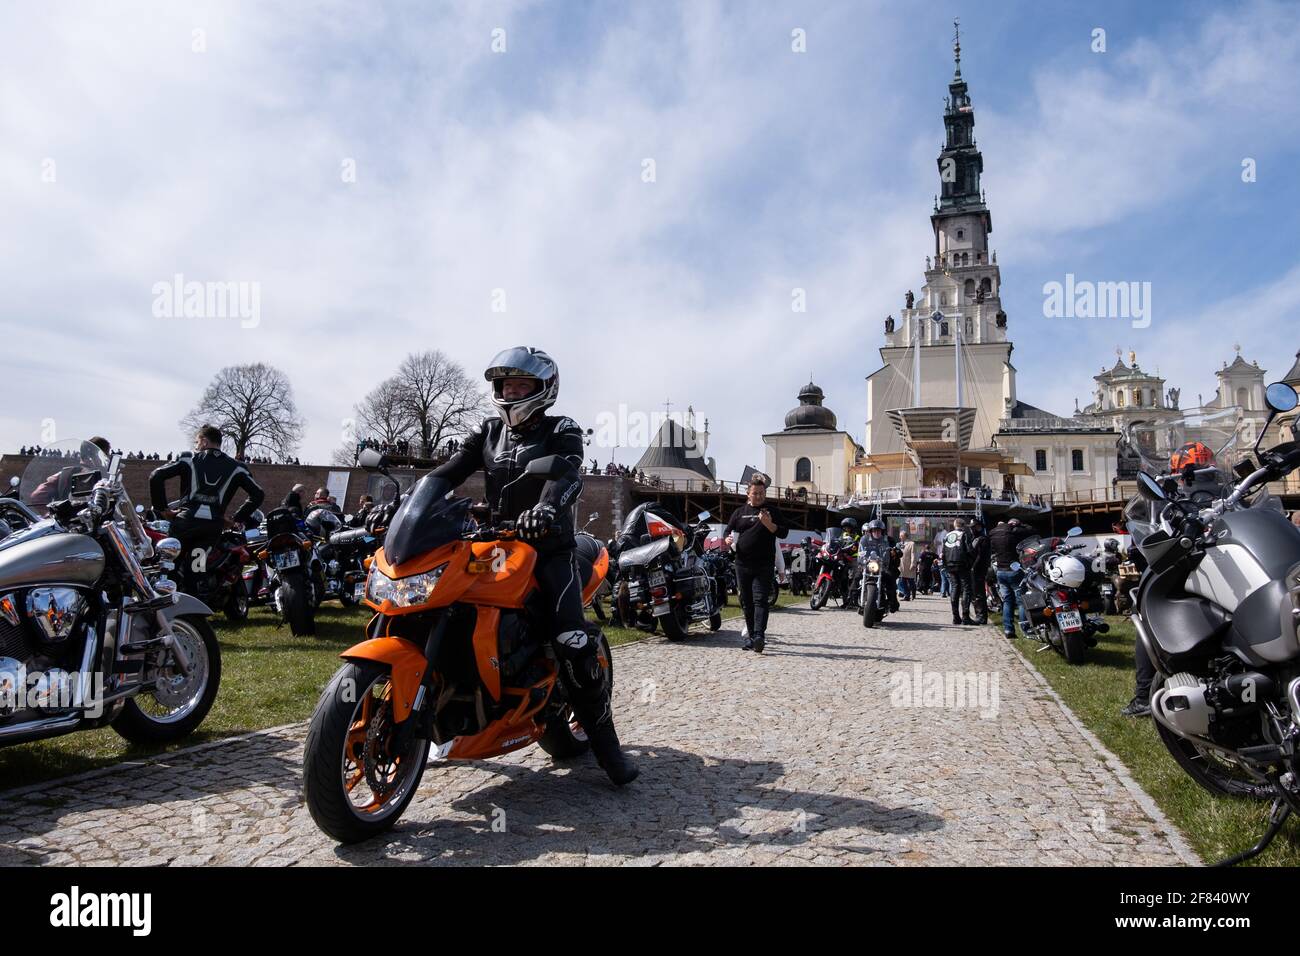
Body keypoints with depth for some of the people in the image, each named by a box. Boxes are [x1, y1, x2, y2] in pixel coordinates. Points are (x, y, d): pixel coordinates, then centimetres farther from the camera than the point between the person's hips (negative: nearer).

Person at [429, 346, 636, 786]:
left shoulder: (561, 431, -2)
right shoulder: (488, 433, 14)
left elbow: (566, 476, -21)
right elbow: (450, 470, 1)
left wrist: (547, 507, -44)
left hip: (548, 547, -5)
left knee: (574, 644, -18)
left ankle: (606, 743, -9)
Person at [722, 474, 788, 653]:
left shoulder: (771, 511, 7)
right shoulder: (739, 512, 15)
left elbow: (784, 532, 0)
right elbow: (728, 531, 17)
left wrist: (768, 524, -17)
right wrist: (728, 539, -7)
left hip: (763, 565, -3)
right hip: (742, 564, 3)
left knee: (760, 600, -13)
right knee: (746, 602, 8)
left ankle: (759, 635, -21)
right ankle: (750, 634, 19)